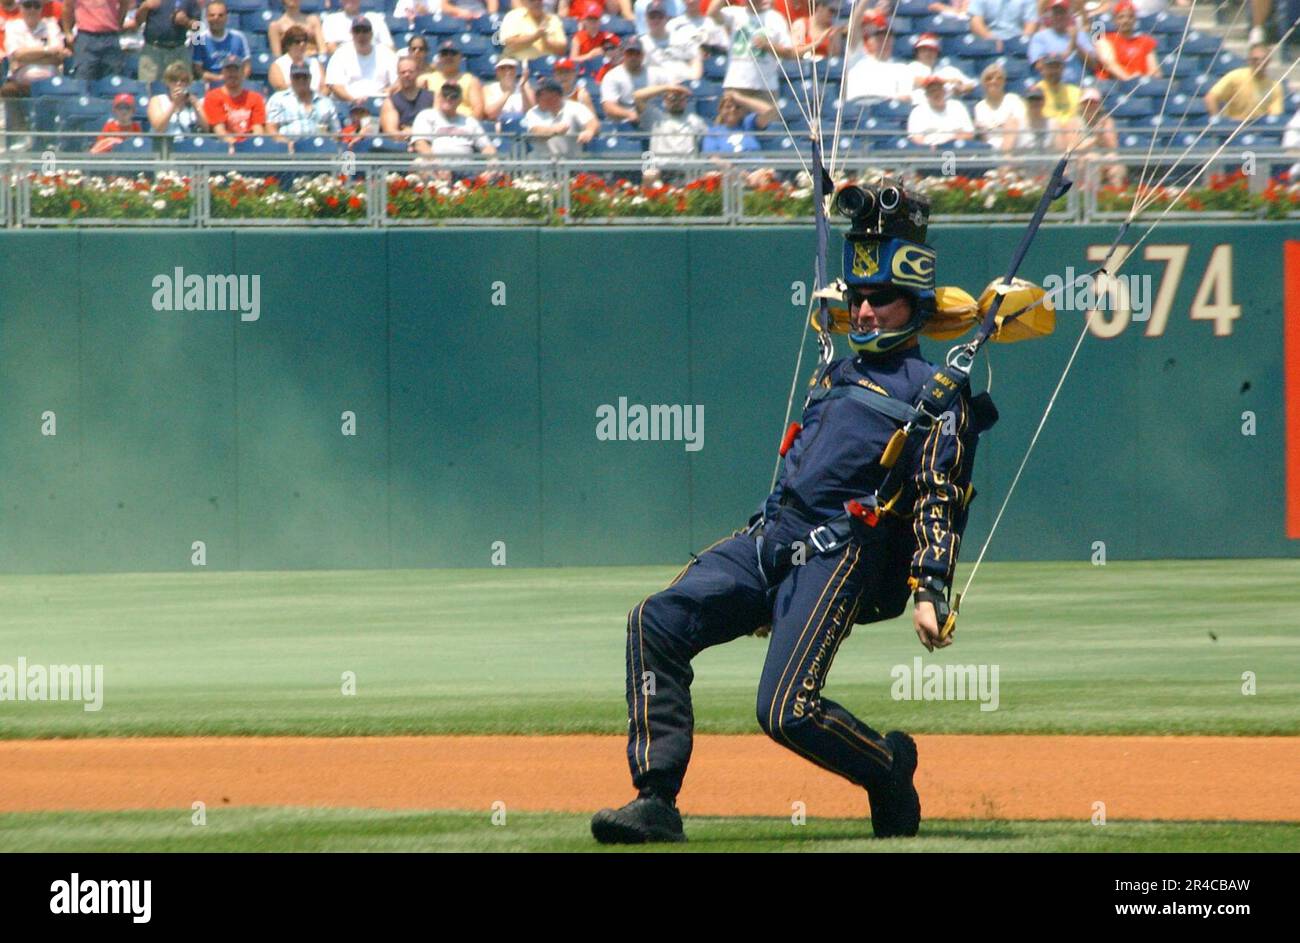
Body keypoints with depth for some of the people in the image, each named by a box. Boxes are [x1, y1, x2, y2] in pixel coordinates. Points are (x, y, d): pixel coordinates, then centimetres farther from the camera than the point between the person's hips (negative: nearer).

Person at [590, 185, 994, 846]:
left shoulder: (937, 392, 4)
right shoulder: (835, 375, 28)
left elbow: (940, 499, -6)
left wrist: (930, 592, -19)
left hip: (842, 552, -8)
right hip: (771, 536, 8)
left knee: (787, 711, -21)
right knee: (657, 622, -14)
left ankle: (889, 768, 9)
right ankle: (656, 800, -18)